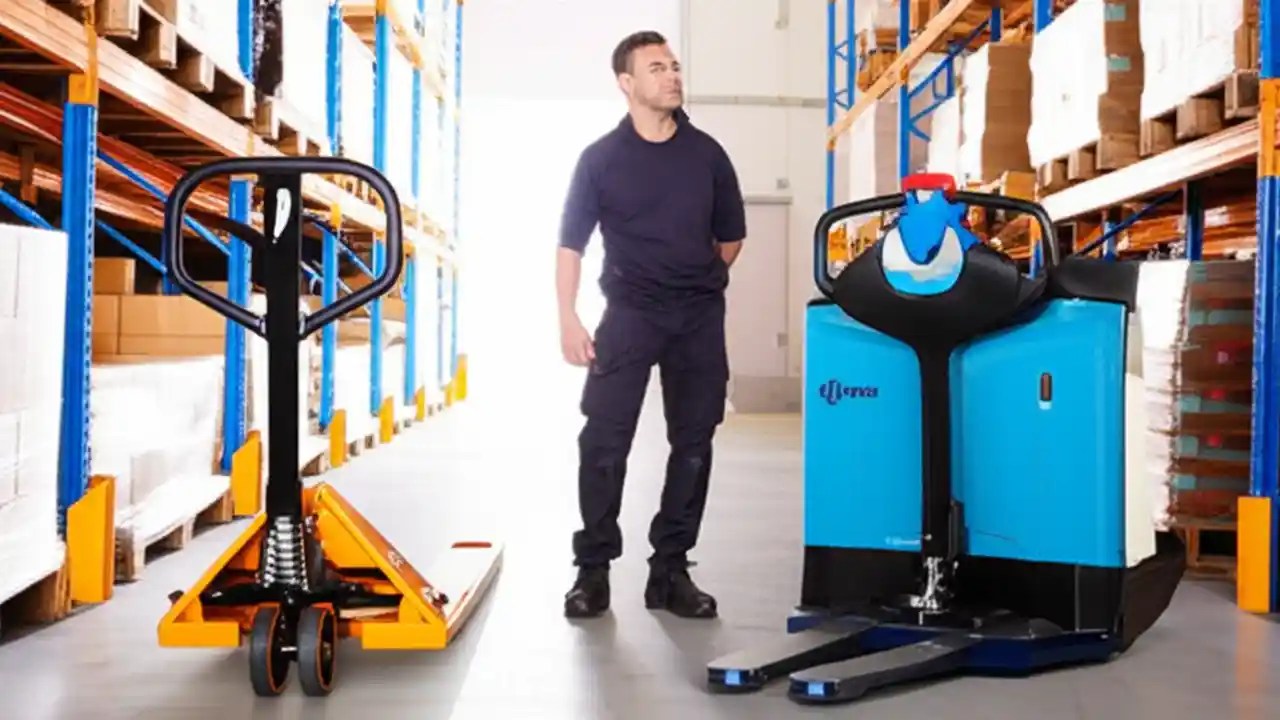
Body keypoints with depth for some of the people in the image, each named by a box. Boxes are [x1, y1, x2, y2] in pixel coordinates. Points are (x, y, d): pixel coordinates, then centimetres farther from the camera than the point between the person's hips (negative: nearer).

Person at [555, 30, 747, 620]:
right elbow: (571, 242, -2)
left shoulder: (706, 153, 6)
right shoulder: (600, 158, -1)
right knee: (604, 439, -7)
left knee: (693, 442, 4)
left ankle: (670, 569, 14)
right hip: (629, 312, -3)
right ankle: (593, 569, 4)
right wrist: (568, 319, -11)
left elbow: (730, 235, 17)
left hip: (699, 315, 3)